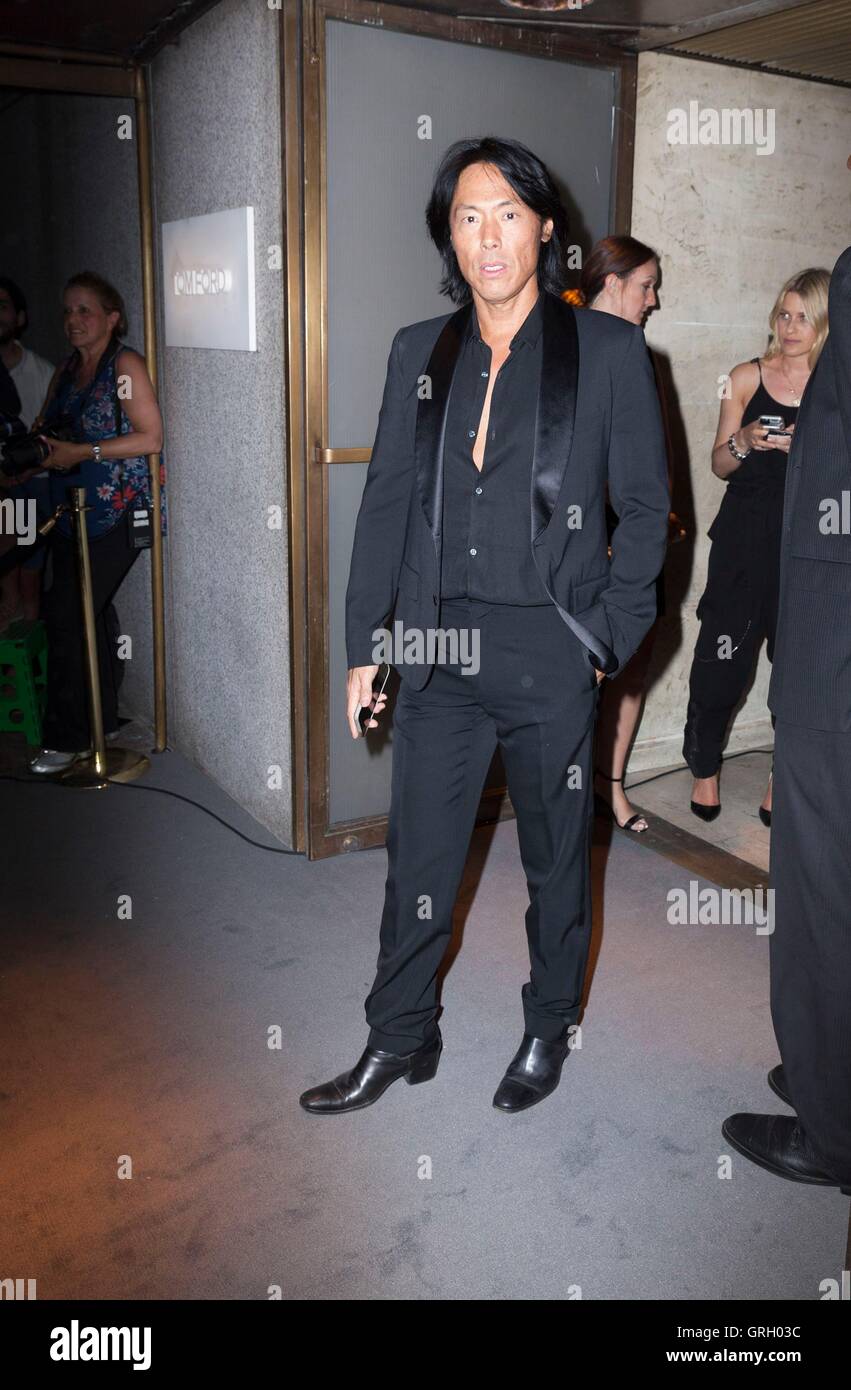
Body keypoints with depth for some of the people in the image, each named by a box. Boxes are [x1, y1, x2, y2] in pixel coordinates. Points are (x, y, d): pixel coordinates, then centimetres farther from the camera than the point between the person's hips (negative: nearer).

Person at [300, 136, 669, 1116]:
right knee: (417, 859, 11)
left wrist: (608, 639, -6)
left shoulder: (607, 350, -1)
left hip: (552, 655, -2)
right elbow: (386, 504, 9)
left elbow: (645, 508, 1)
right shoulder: (418, 353, 8)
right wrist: (364, 646, 6)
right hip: (440, 649, 3)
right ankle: (399, 1041, 30)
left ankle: (548, 1033, 35)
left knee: (557, 861, 13)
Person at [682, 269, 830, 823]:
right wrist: (744, 442, -12)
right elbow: (720, 465, 9)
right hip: (744, 537, 0)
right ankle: (705, 768, 20)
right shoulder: (748, 377, 5)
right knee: (723, 656, 1)